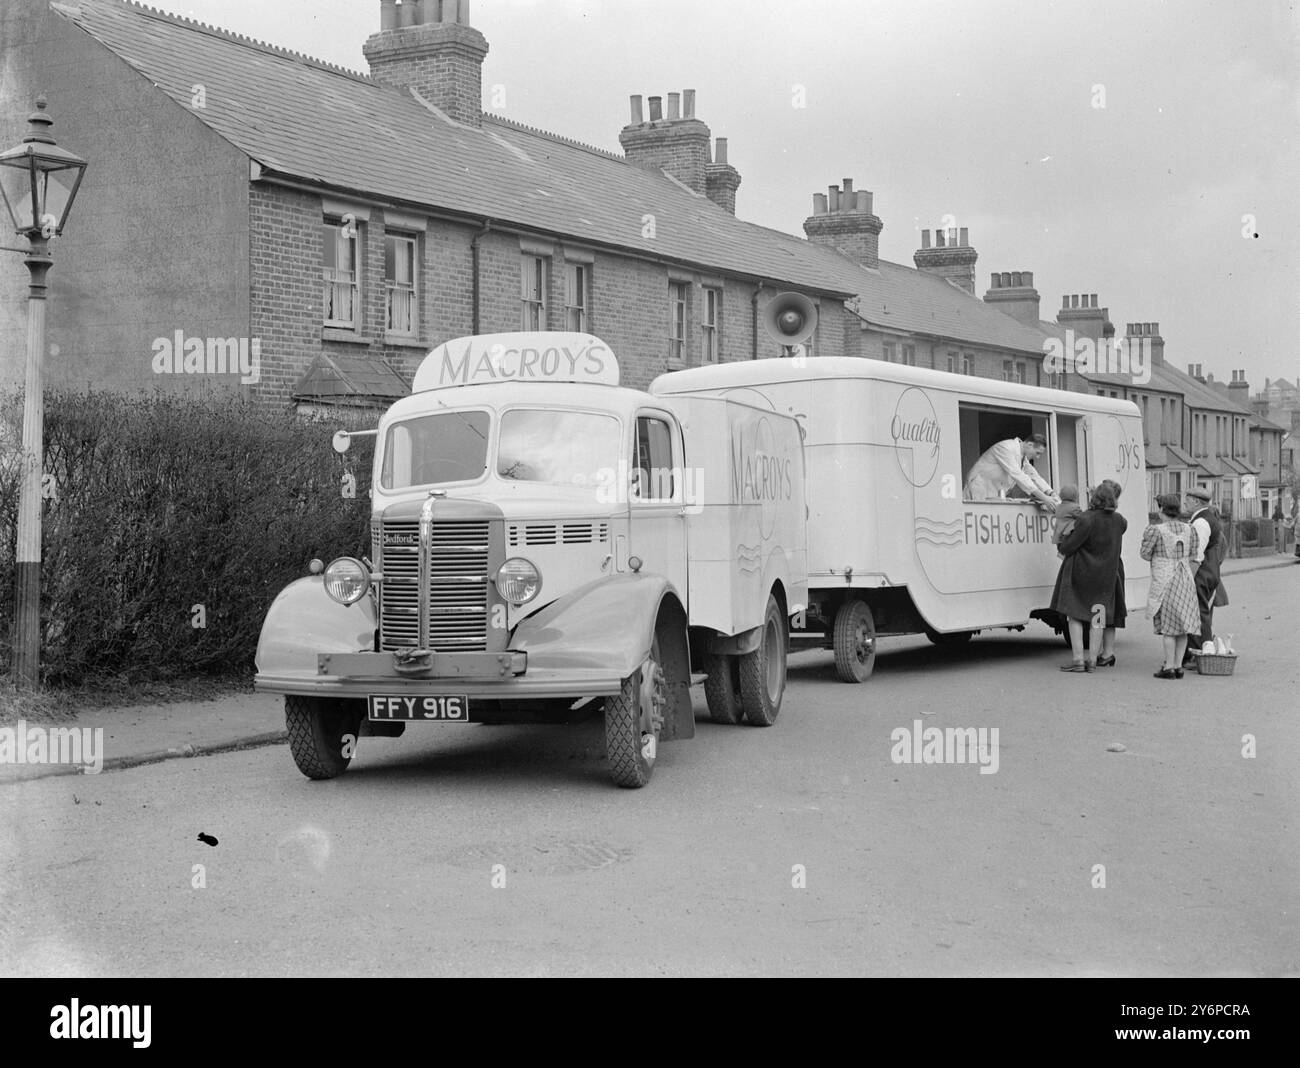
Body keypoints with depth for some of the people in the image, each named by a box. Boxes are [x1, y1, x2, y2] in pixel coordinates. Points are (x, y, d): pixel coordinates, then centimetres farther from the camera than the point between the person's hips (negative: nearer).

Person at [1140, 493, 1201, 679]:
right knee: (1182, 625, 10)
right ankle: (1178, 666, 13)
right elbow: (1193, 554, 8)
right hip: (1185, 580, 5)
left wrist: (1147, 536, 8)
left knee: (1168, 626, -1)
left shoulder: (1156, 530, -14)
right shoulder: (1189, 529, 3)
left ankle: (1168, 667, 0)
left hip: (1164, 581, -5)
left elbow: (1145, 554, -8)